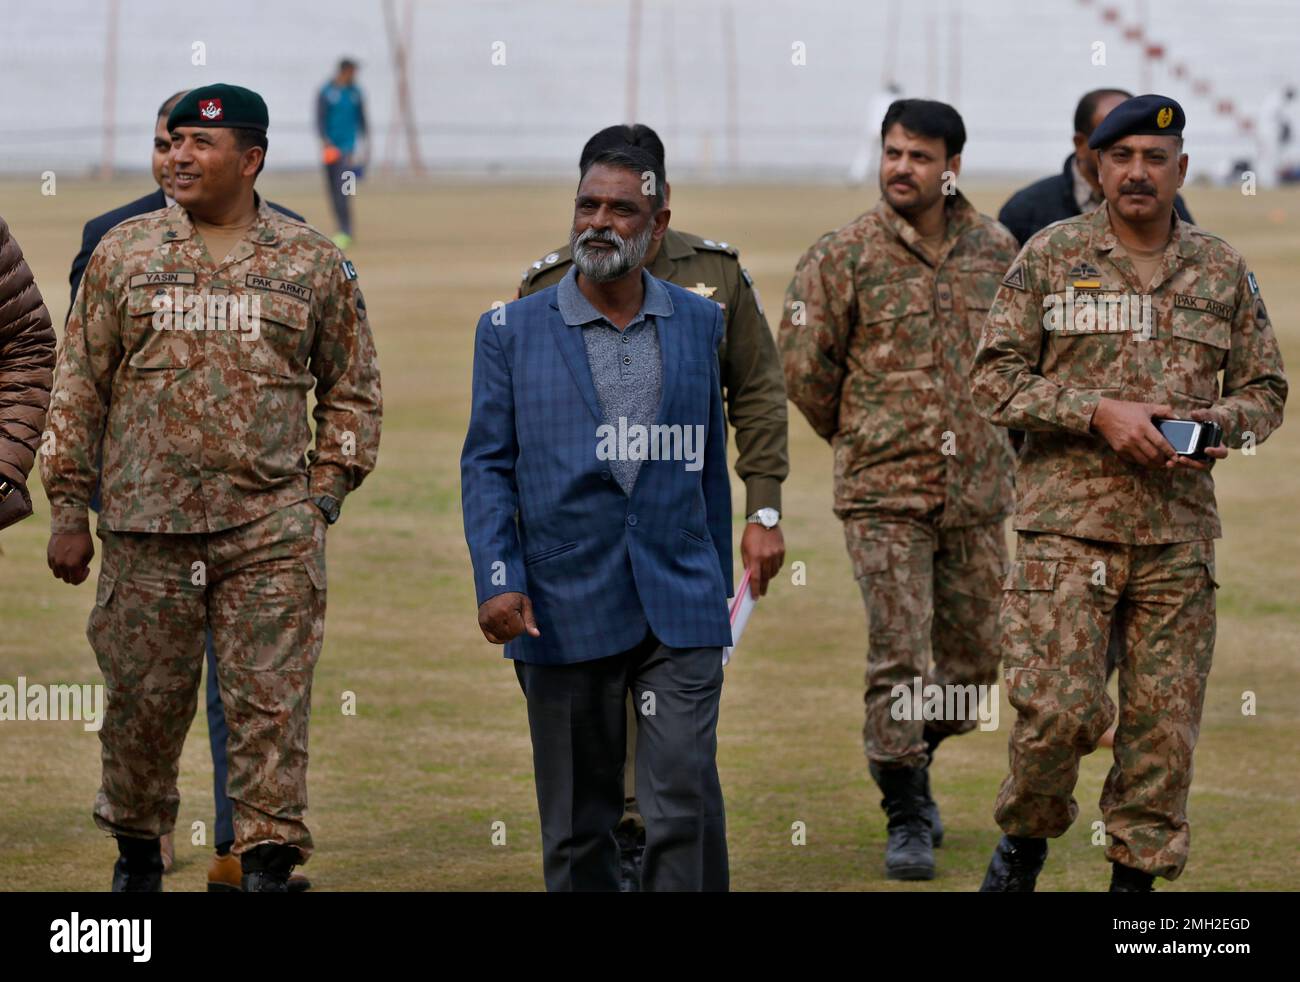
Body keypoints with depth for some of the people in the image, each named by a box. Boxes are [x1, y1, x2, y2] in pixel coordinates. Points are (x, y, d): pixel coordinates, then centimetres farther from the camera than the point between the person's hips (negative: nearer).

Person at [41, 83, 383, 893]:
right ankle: (138, 843, 27)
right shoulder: (125, 253, 7)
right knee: (143, 697, 8)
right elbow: (81, 384, 9)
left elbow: (352, 390, 12)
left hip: (271, 531, -1)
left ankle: (268, 863, 0)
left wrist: (323, 494, 2)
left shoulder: (314, 263, 6)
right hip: (146, 525, 1)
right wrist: (69, 507, 5)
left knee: (271, 703, -5)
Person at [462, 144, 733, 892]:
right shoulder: (512, 331, 4)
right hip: (565, 610, 0)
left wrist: (720, 589, 15)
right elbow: (487, 465, 2)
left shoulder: (699, 322, 9)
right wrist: (498, 579, -11)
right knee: (578, 824, 7)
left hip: (680, 606, 0)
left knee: (686, 805, -11)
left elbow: (711, 461, 14)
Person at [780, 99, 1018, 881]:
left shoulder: (997, 251, 4)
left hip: (978, 493, 4)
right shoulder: (844, 256, -6)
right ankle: (908, 818, 1)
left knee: (974, 658, 10)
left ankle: (911, 765, 35)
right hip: (884, 495, -4)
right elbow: (804, 364, 0)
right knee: (899, 657, -8)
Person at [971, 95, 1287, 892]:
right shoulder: (1050, 257, 2)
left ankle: (1137, 874, 13)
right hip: (1069, 520, -3)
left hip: (1180, 528, 3)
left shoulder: (1223, 271, 10)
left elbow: (1266, 391, 15)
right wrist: (1100, 412, -13)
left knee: (1165, 722, 2)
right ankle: (1026, 837, 15)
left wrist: (1218, 422, -8)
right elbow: (995, 378, -1)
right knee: (1057, 707, -11)